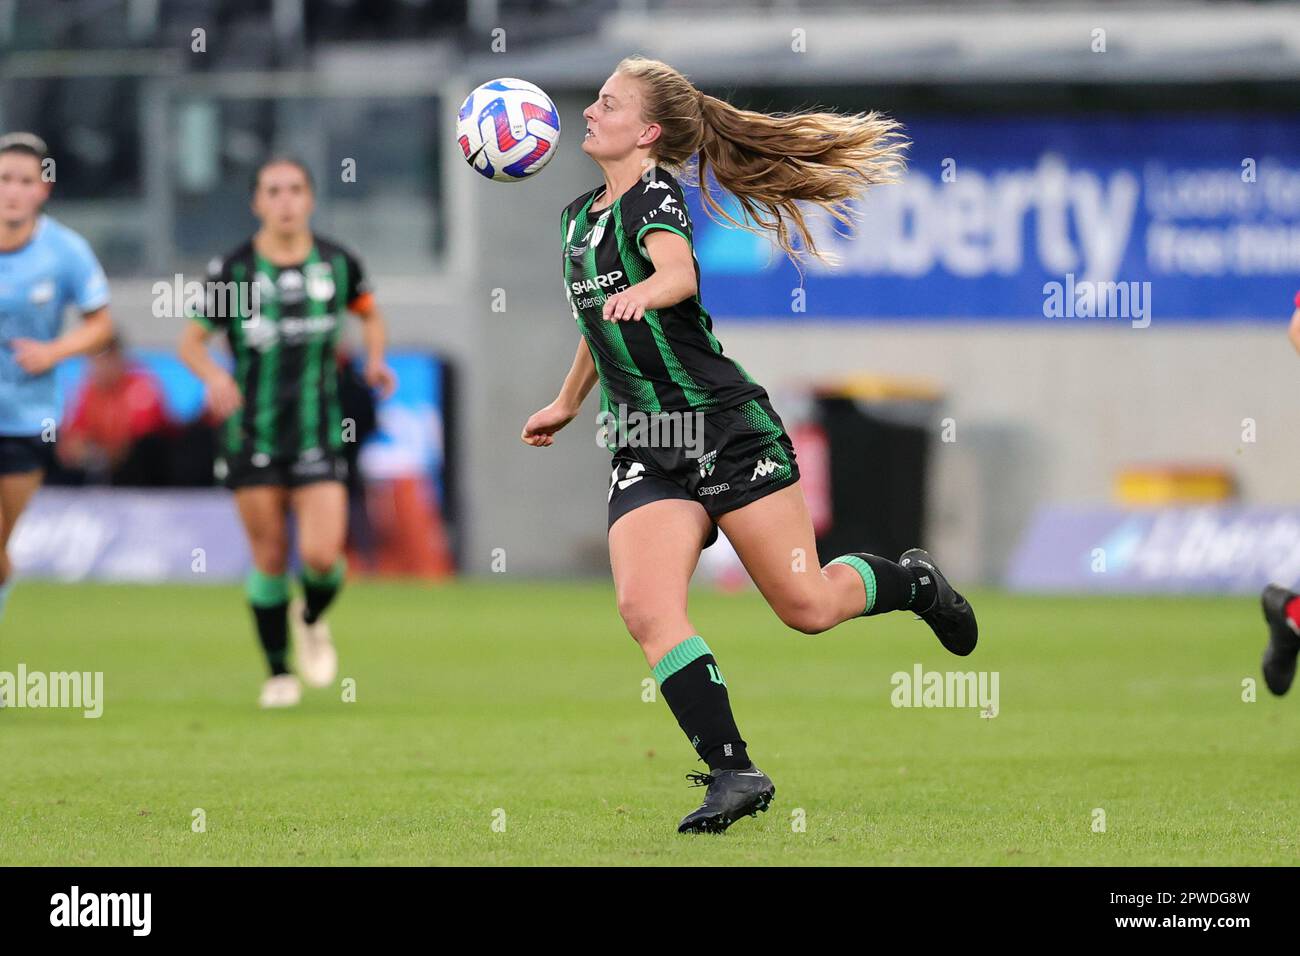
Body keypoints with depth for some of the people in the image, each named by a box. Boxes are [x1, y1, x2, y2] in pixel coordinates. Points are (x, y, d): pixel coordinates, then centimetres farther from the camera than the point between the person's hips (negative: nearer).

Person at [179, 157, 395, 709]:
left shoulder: (337, 263, 0)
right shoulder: (232, 270, -6)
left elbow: (369, 313, 19)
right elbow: (191, 340, 3)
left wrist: (376, 359, -1)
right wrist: (213, 375, -18)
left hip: (318, 438, 1)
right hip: (252, 437, -1)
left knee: (322, 556, -13)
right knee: (269, 558, 1)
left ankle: (311, 620, 22)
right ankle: (279, 672, 20)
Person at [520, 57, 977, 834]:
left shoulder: (653, 195, -11)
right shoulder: (579, 217, 13)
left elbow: (680, 271, -33)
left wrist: (642, 292, -56)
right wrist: (568, 402, 44)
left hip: (727, 428, -6)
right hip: (647, 455, 6)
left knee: (806, 607, -1)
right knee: (646, 609, -16)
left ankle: (913, 582, 31)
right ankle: (735, 775, -12)